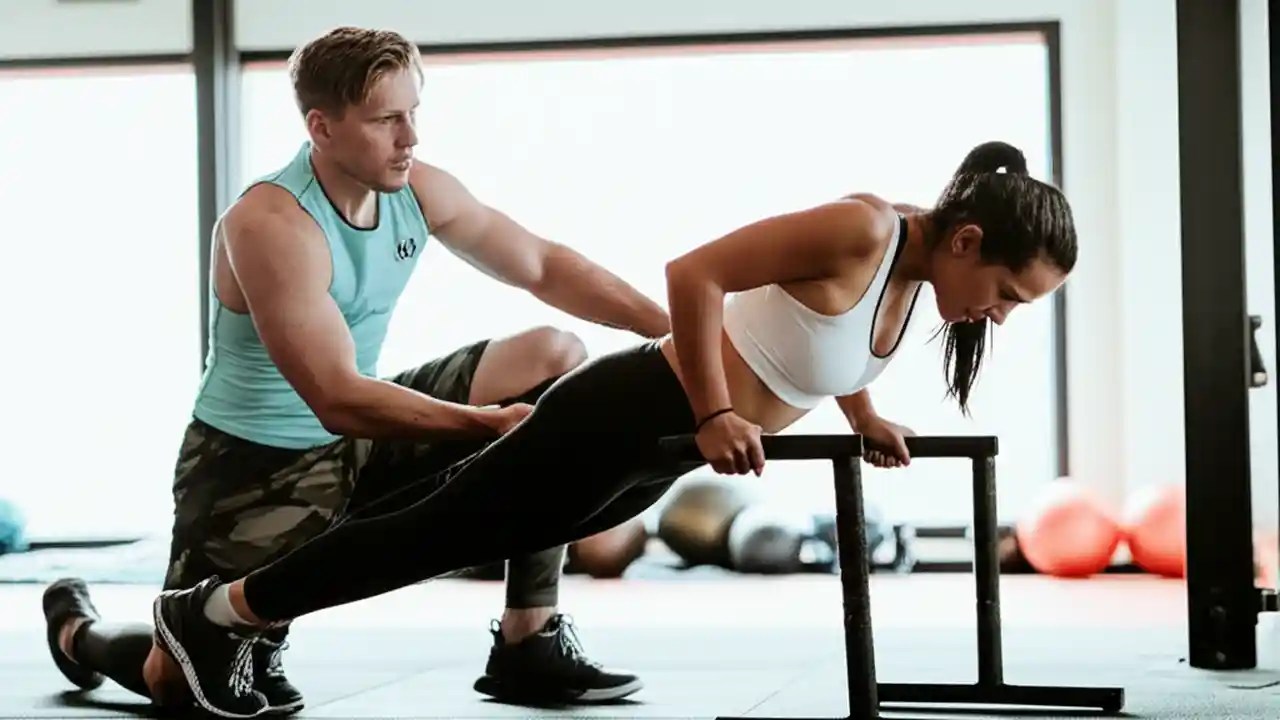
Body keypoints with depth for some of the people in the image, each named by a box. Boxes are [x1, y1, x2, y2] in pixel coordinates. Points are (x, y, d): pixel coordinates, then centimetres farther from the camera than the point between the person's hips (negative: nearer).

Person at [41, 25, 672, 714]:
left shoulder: (418, 191, -6)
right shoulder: (271, 225, -28)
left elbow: (543, 265, 4)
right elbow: (340, 401, -34)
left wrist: (671, 330, -6)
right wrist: (492, 422, -36)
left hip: (364, 437, 7)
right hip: (255, 460, -7)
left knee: (555, 357, -7)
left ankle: (529, 645, -5)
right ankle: (75, 624, 29)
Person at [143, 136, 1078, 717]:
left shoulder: (916, 270, 3)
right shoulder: (862, 230, -26)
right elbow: (694, 275, -27)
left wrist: (865, 416, 17)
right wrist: (715, 417, -23)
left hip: (658, 447, 9)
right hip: (629, 415, -9)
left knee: (466, 533, 22)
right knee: (443, 531, 2)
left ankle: (240, 610, 38)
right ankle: (213, 611, 16)